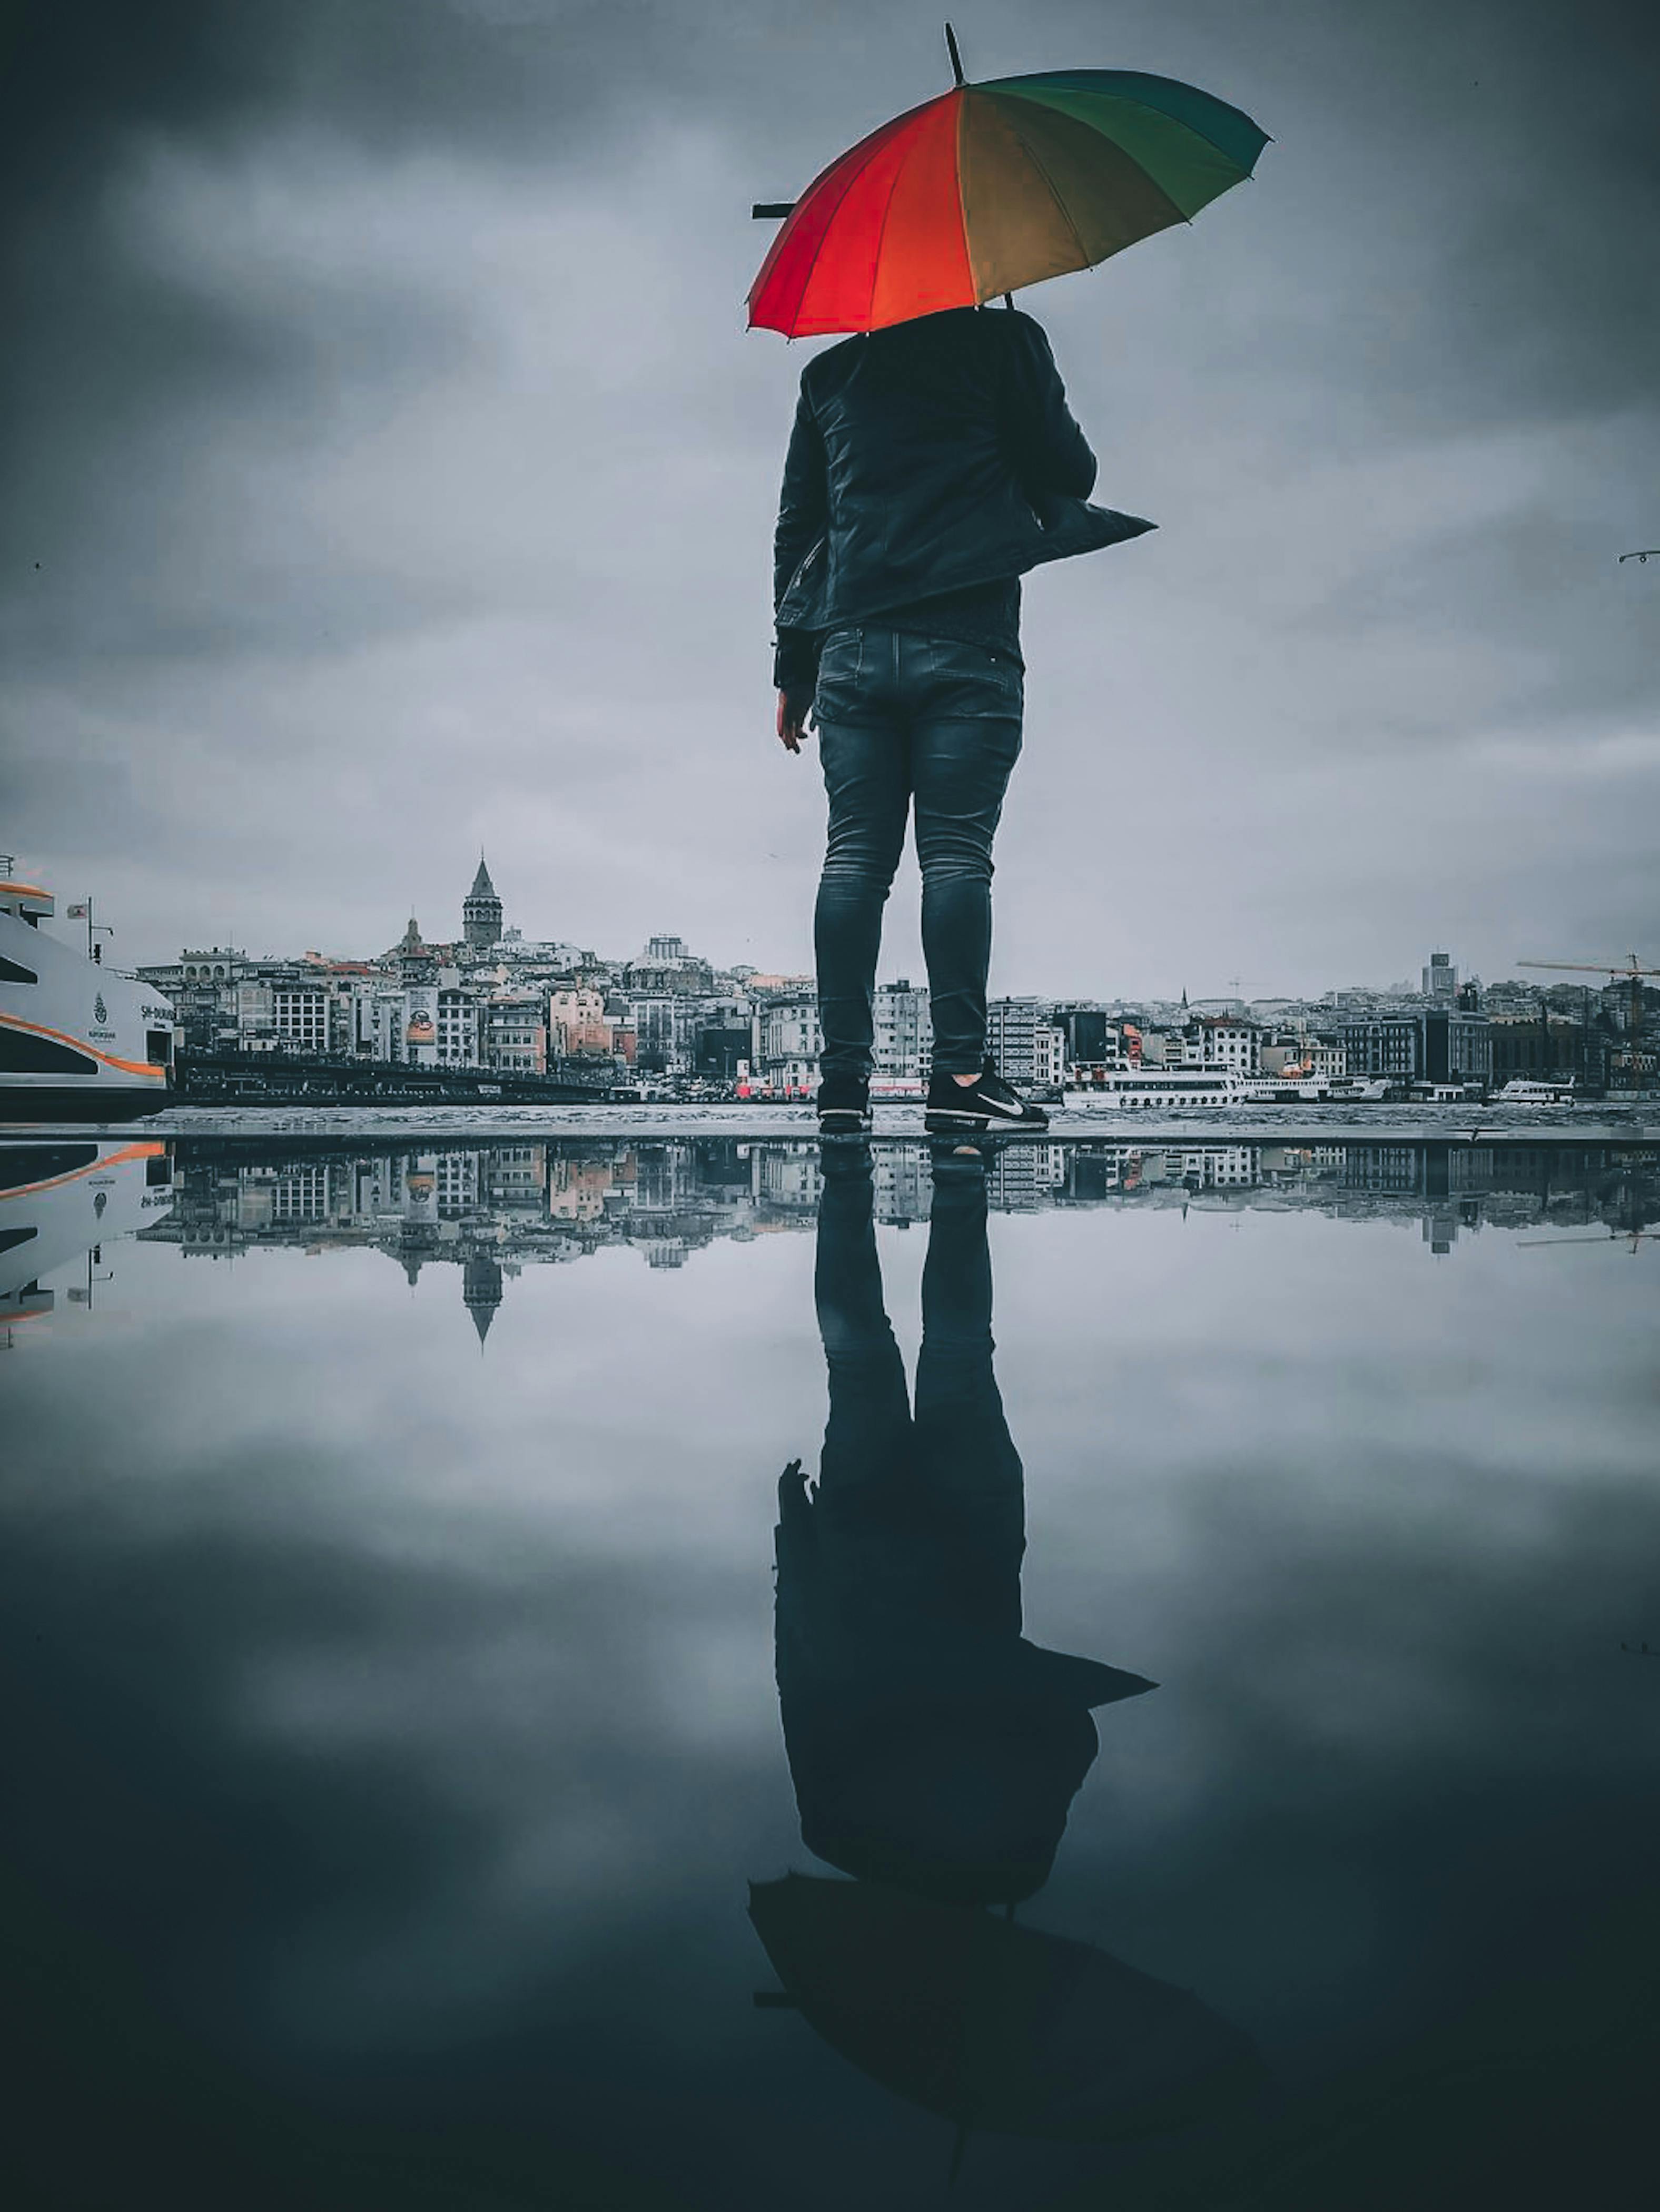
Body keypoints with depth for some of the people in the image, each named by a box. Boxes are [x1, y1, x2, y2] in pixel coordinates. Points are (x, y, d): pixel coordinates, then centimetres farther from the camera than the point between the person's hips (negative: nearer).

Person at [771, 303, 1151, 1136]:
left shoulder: (828, 372, 19)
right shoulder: (1002, 340, 6)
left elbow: (797, 525, 18)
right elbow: (1071, 474, 6)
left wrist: (793, 669, 20)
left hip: (851, 648, 4)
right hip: (964, 645, -3)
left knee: (855, 855, 1)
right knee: (956, 852, -7)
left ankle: (843, 1077, -3)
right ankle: (958, 1073, -12)